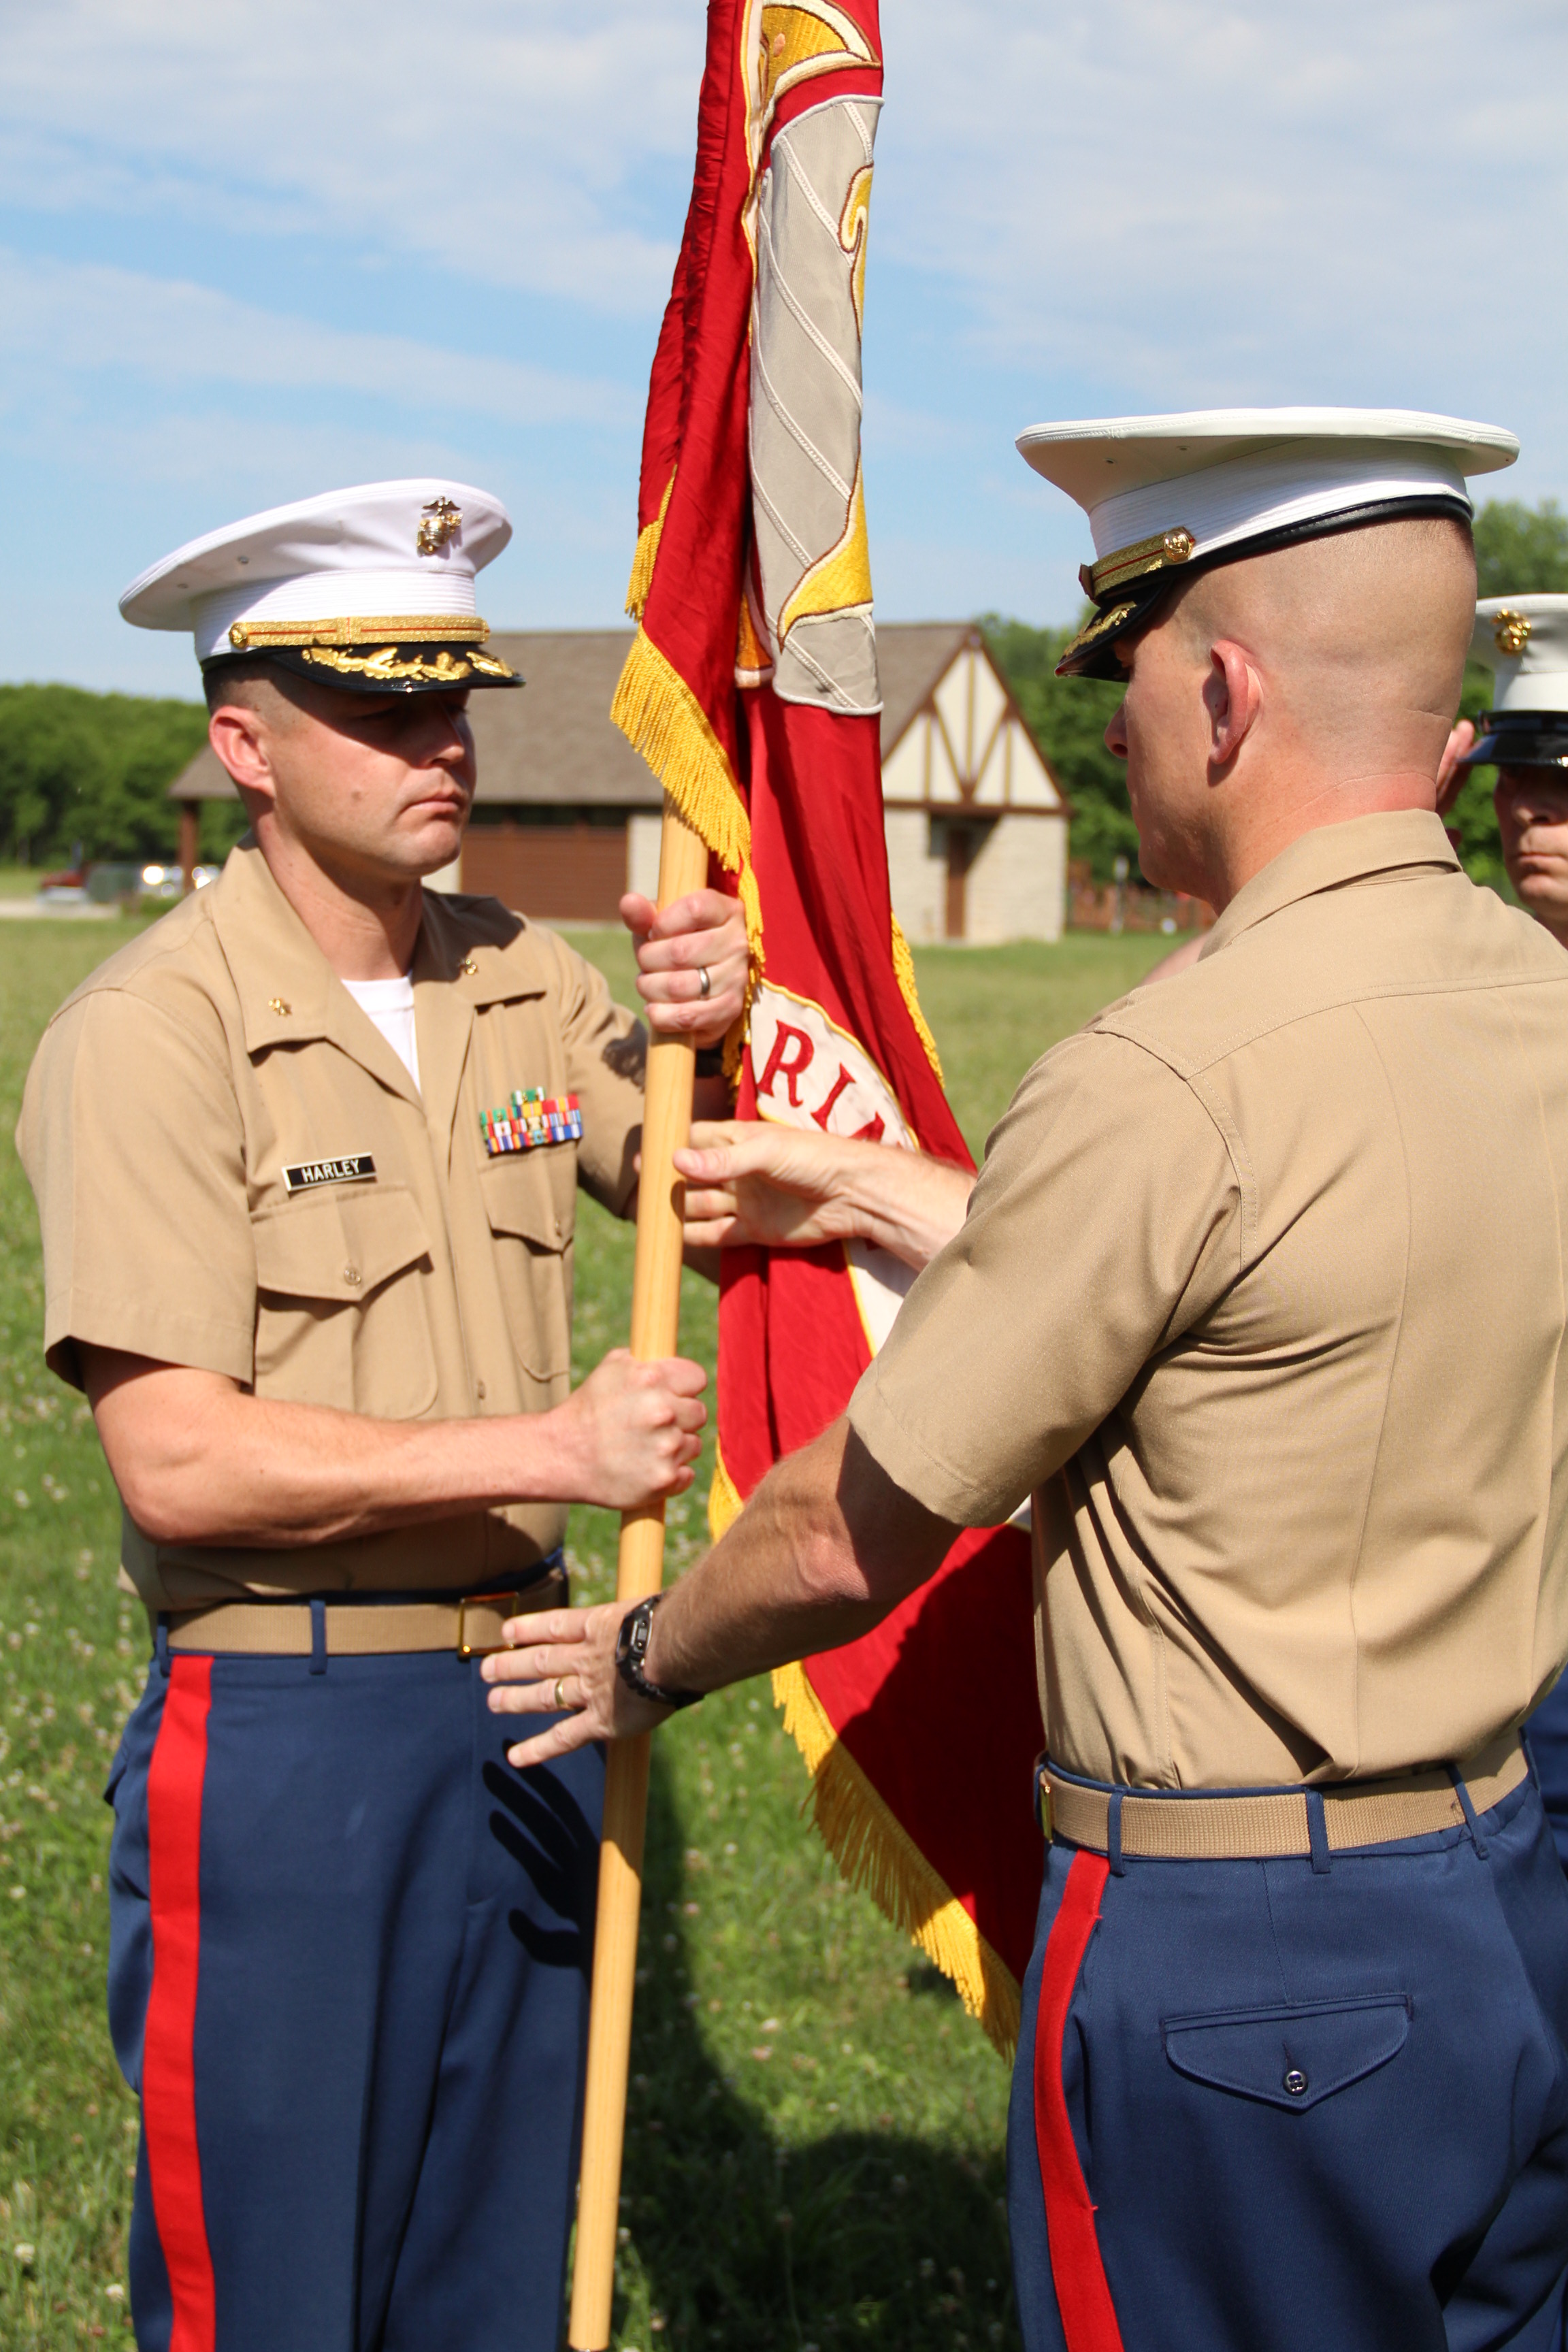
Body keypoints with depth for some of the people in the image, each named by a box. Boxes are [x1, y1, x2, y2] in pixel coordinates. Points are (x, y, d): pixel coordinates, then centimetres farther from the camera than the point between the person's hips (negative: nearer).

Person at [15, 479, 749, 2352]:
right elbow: (179, 1463, -20)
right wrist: (549, 1449, -21)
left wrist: (707, 1038, -6)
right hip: (282, 1732, -6)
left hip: (527, 1698, 6)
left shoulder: (528, 987, 5)